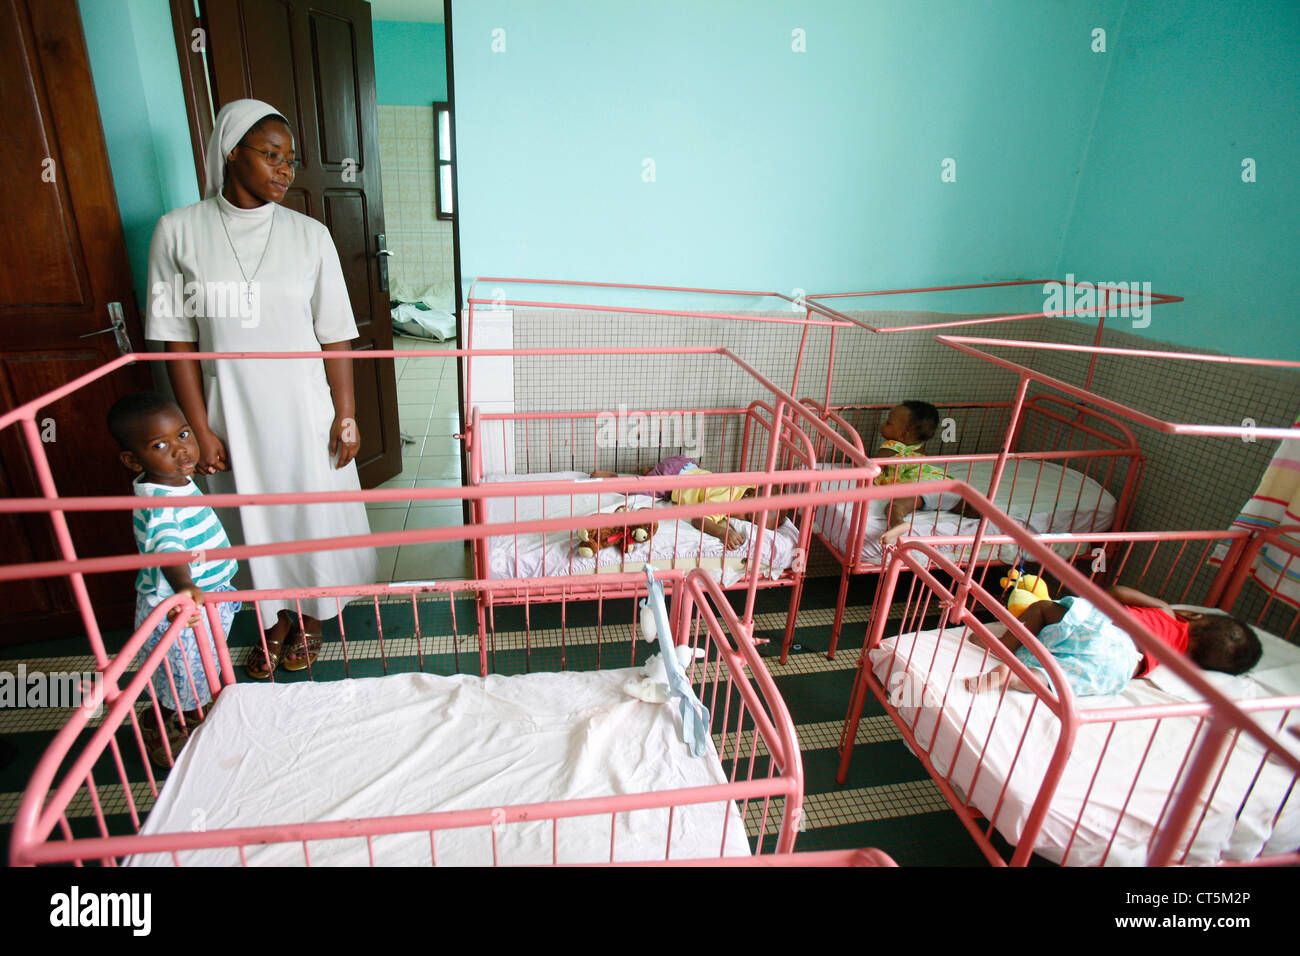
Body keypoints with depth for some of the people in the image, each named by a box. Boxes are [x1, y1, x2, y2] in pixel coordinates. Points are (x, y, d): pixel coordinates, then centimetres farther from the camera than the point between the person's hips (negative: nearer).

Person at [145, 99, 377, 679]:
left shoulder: (309, 235, -4)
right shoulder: (179, 231, -5)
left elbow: (335, 336, -3)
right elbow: (178, 342, -3)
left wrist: (346, 416, -5)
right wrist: (200, 430, -6)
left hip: (305, 408, 0)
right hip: (231, 411, 0)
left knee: (313, 510, 12)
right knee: (254, 516, 14)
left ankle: (311, 616, 37)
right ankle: (275, 618, 38)